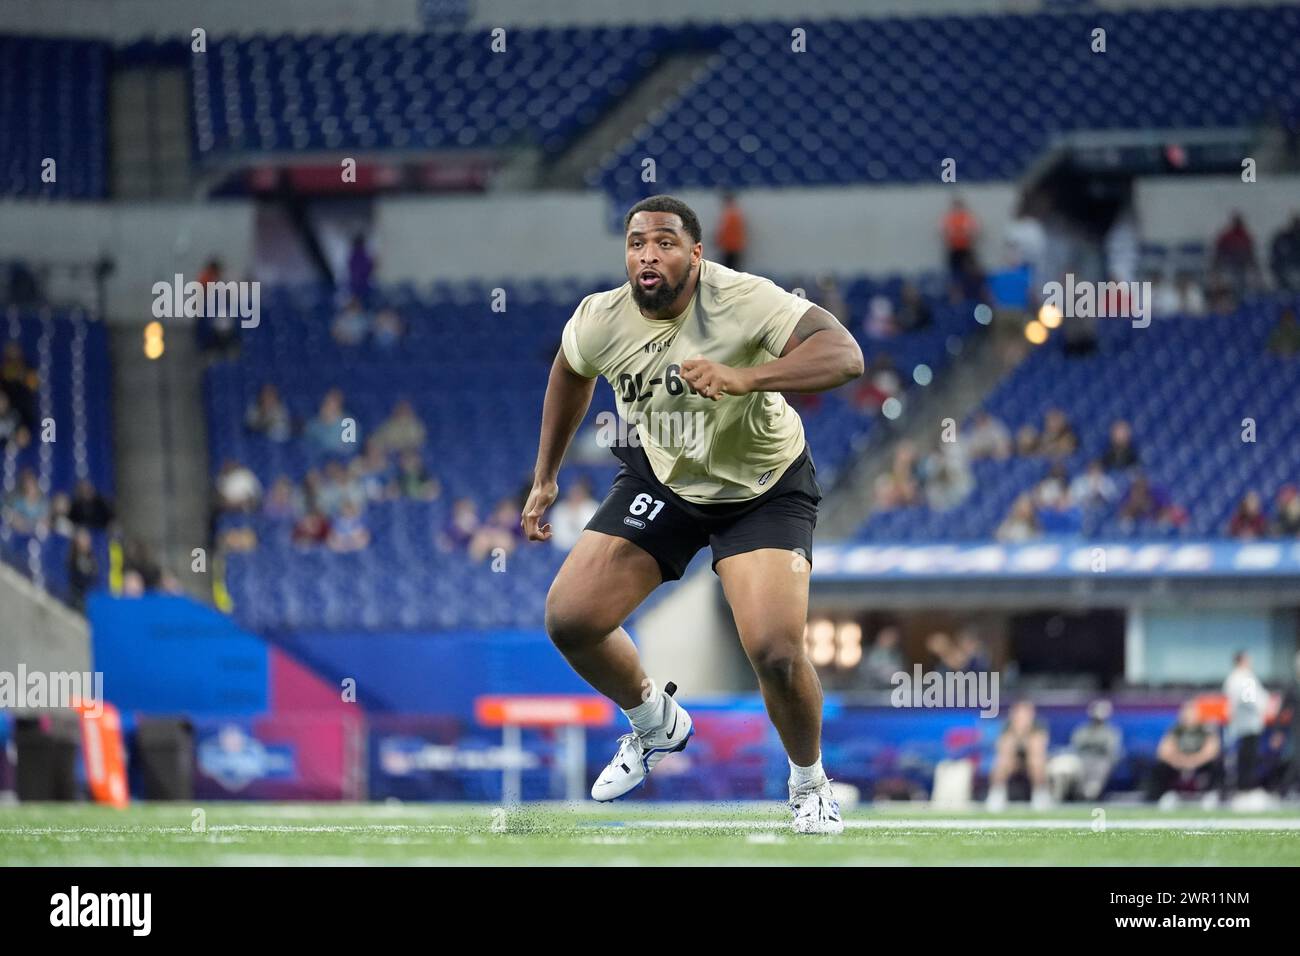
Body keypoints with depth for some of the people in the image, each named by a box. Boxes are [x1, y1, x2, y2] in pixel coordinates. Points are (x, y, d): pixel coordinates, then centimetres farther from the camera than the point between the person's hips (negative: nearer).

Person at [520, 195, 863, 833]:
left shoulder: (742, 301, -30)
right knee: (569, 619, -7)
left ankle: (810, 785, 10)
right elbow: (570, 373, 10)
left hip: (763, 488, -4)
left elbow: (844, 355, -42)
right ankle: (655, 722, 26)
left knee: (776, 651, -22)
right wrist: (545, 477, 16)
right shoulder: (599, 321, -16)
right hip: (660, 480, 4)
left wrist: (742, 379, -55)